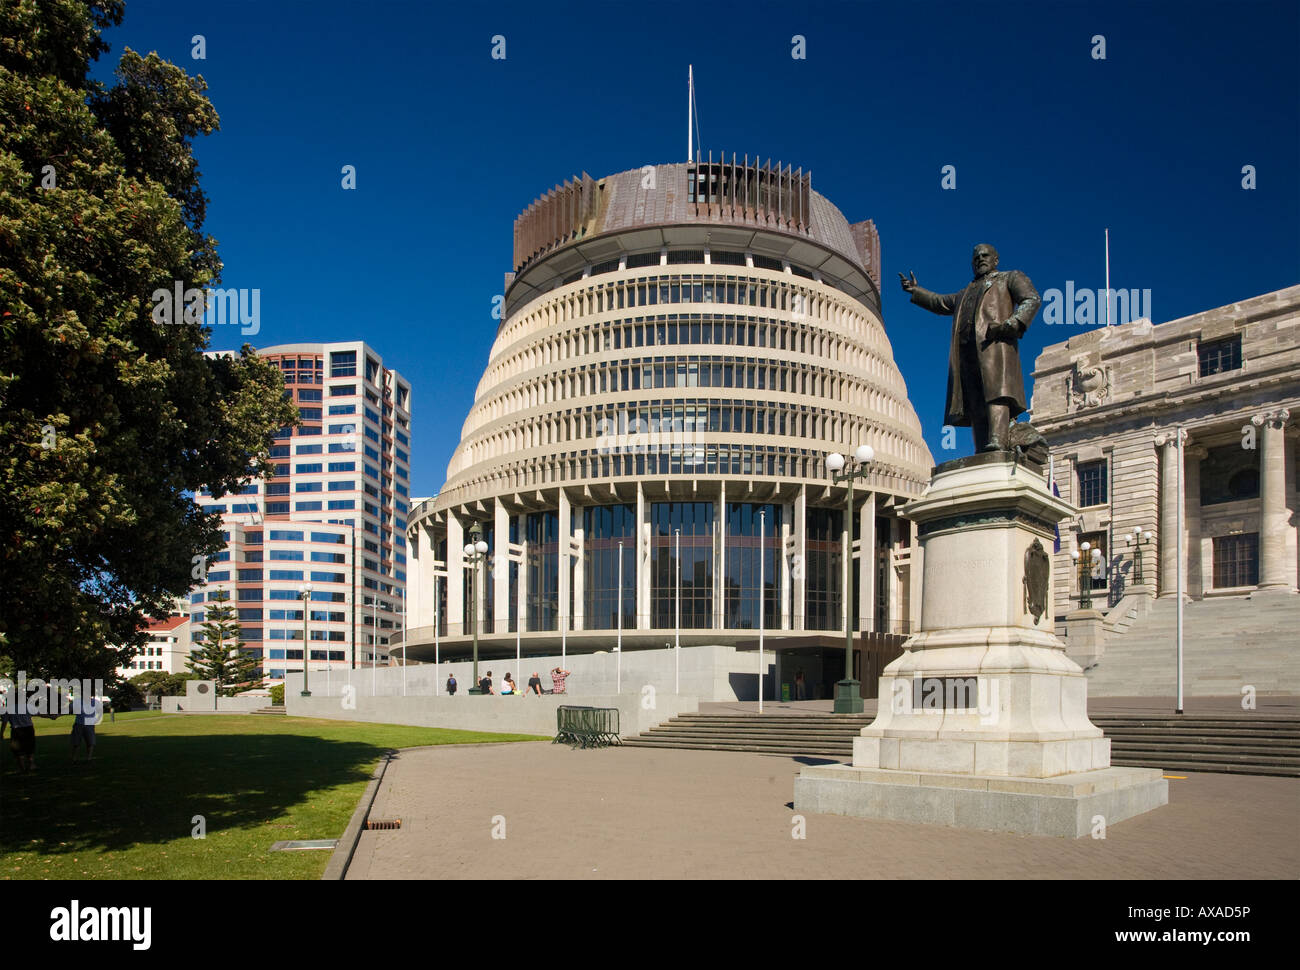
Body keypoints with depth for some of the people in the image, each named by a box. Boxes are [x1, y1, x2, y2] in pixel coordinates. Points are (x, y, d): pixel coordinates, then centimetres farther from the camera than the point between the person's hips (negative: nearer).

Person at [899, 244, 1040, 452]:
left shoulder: (1011, 278, 22)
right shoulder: (966, 292, 39)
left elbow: (1031, 300, 5)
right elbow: (941, 303, 54)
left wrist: (1011, 325, -12)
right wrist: (916, 291, 45)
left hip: (994, 342, -5)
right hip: (965, 351, 5)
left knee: (995, 389, -26)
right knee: (975, 404, -8)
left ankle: (998, 442, -42)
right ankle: (983, 454, -17)